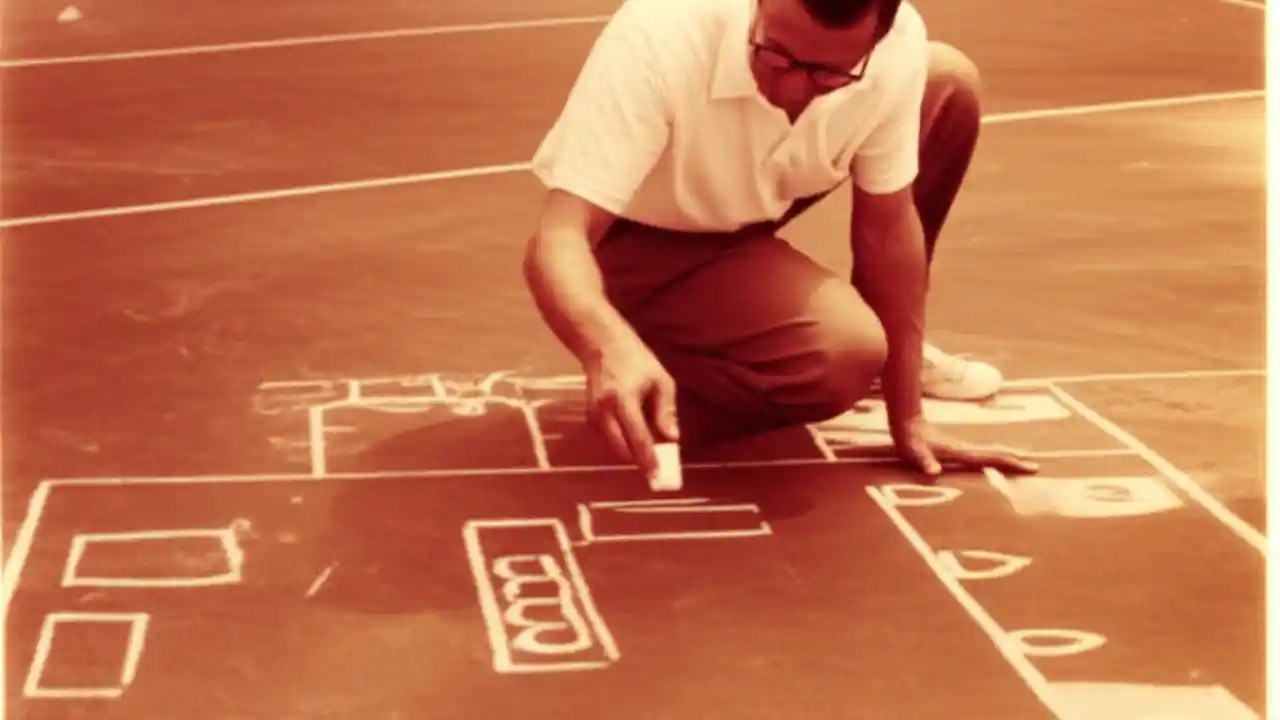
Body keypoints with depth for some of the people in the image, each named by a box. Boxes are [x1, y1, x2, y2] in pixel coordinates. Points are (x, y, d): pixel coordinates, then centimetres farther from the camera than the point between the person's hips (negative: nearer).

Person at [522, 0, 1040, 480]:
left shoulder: (898, 44, -25)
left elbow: (887, 225, -12)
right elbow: (557, 241, -43)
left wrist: (907, 418, -10)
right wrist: (611, 349, -63)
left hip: (745, 206, 6)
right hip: (640, 242, -6)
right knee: (846, 353, -28)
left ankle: (892, 347, 13)